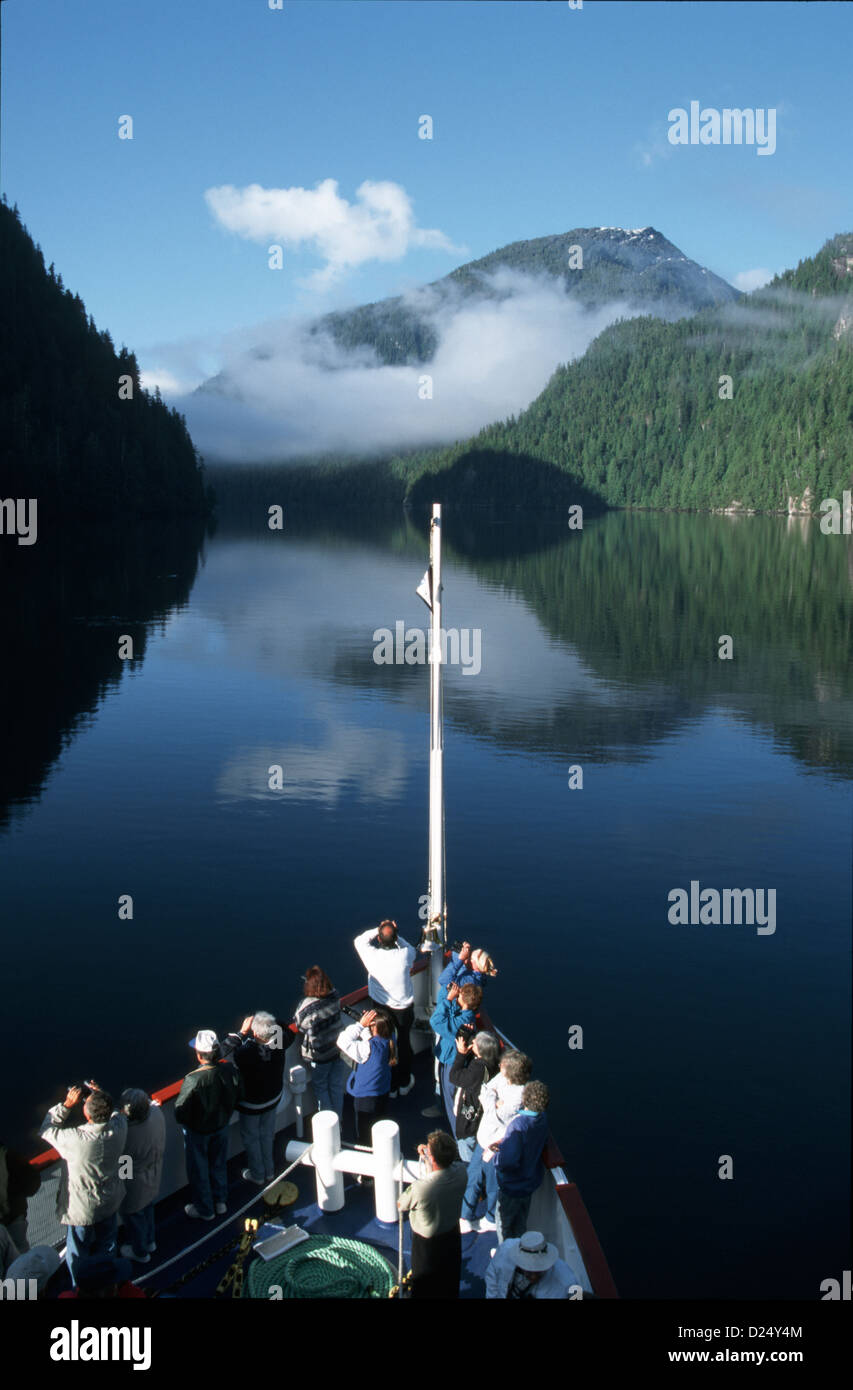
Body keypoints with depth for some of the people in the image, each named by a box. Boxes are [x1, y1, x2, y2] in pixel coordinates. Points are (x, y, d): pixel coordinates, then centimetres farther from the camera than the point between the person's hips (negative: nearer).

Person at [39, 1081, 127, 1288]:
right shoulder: (118, 1128, -27)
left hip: (82, 1208, -4)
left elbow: (46, 1130, -19)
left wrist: (66, 1105, -22)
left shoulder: (76, 1140, -39)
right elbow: (115, 1113, 1)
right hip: (110, 1201, 5)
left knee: (78, 1253, 22)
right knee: (106, 1246, 29)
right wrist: (101, 1097, -9)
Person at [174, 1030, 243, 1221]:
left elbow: (180, 1114, -28)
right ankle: (220, 1202, 46)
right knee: (219, 1165, 28)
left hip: (197, 1133, -4)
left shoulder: (193, 1080, -37)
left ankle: (204, 1210, 38)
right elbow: (238, 1095, -5)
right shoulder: (230, 1070, -23)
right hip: (221, 1126, 4)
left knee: (199, 1170, 20)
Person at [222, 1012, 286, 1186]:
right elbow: (281, 1029, -4)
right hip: (273, 1098, 5)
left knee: (251, 1139, 21)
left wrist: (242, 1032, -25)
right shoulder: (278, 1044, -28)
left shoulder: (248, 1054, -41)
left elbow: (225, 1051, -24)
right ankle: (269, 1172, 45)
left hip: (250, 1104, -5)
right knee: (267, 1135, 27)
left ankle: (257, 1175, 38)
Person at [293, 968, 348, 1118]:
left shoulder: (306, 1007, -29)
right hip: (338, 1049, 4)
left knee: (321, 1089, 18)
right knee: (337, 1088, 19)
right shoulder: (335, 997, -19)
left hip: (318, 1057, -4)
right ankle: (338, 1121, 33)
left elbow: (299, 1026, -10)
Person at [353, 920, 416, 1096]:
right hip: (403, 1008, 1)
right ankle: (404, 1083, 39)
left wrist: (377, 930, -6)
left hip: (379, 1007, -1)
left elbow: (359, 940, -3)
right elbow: (409, 947, 2)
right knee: (404, 1044, 23)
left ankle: (390, 1087, 30)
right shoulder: (405, 954, -25)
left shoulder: (373, 956, -25)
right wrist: (395, 933, -1)